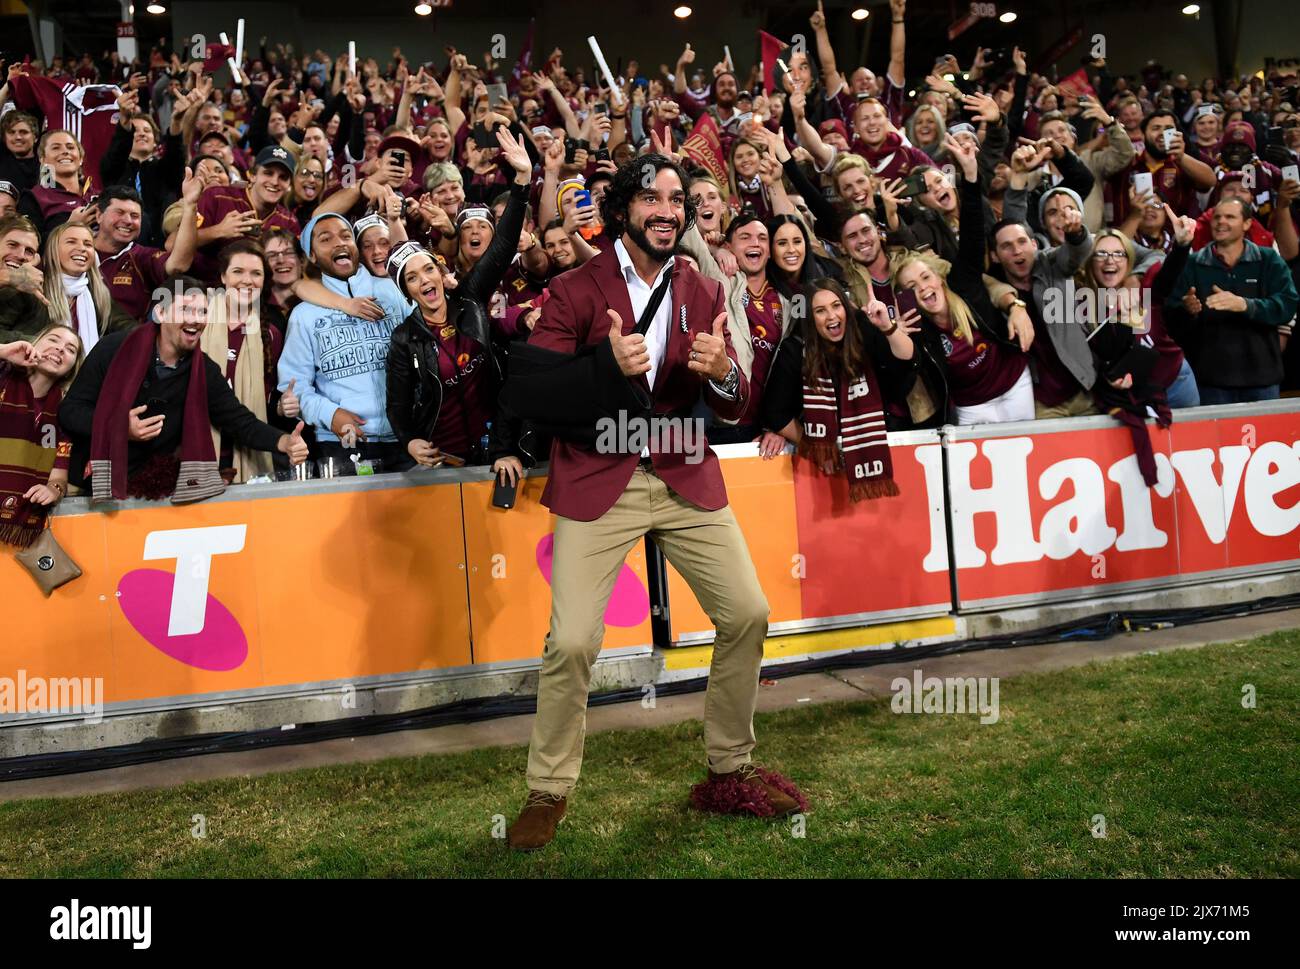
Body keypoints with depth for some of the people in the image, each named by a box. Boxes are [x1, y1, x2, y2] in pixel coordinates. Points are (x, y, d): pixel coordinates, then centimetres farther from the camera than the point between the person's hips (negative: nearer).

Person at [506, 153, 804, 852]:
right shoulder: (573, 291, -3)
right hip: (597, 483, -3)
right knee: (571, 642, -11)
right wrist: (608, 367, -25)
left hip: (686, 479, 4)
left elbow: (733, 409, 8)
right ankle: (548, 792, 13)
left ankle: (729, 773, 21)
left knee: (748, 616, -1)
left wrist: (721, 373, -17)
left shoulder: (704, 294, 9)